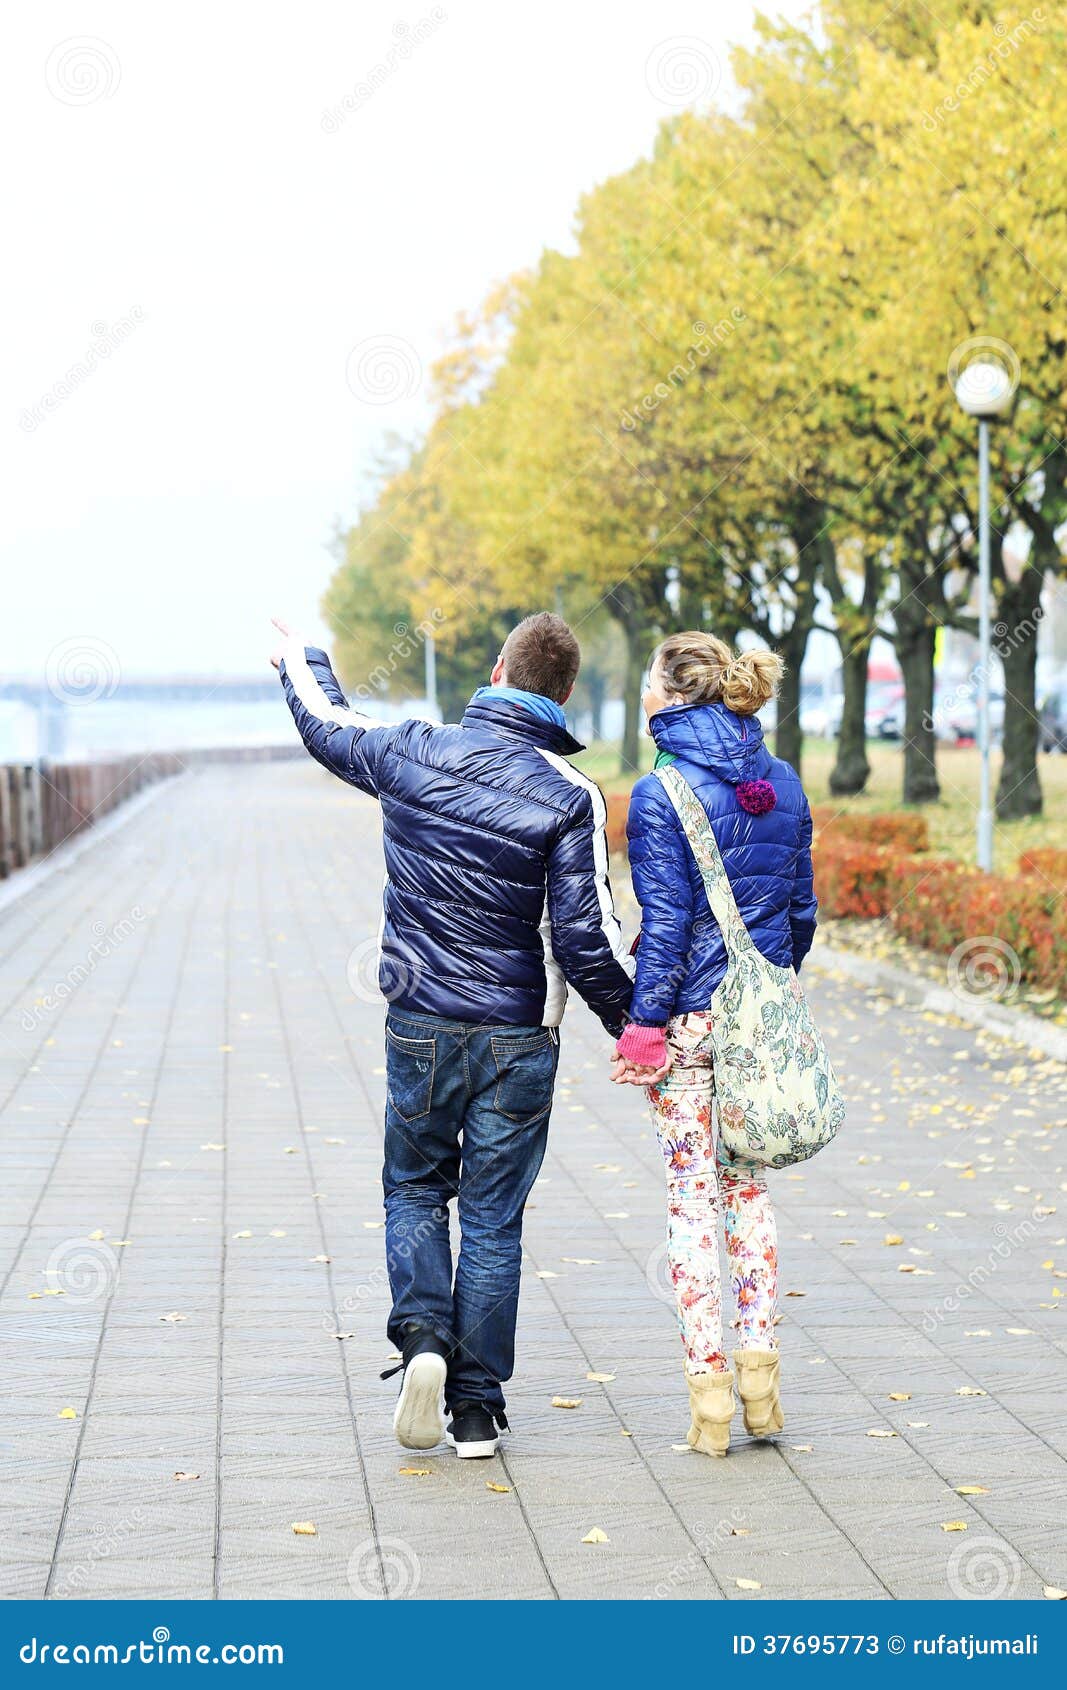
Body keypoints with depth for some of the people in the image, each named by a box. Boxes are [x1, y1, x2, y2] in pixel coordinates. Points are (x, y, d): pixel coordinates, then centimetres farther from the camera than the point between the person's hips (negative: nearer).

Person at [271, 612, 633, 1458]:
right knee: (494, 1220, 8)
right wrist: (635, 1022, 2)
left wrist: (302, 662, 39)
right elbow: (587, 936, -14)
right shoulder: (569, 796, -12)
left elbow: (329, 723, 17)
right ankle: (476, 1409, 11)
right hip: (519, 1038, -1)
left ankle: (423, 1338, -5)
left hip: (421, 1025, 1)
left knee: (415, 1191, 19)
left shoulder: (413, 753, -4)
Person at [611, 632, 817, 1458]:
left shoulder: (661, 795, -13)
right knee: (750, 1187, 15)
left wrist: (645, 1025, -8)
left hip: (691, 1018, -5)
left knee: (694, 1197, 2)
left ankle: (710, 1390, 3)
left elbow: (665, 924, -14)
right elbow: (802, 907, 10)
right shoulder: (784, 784, 5)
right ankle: (760, 1374, 13)